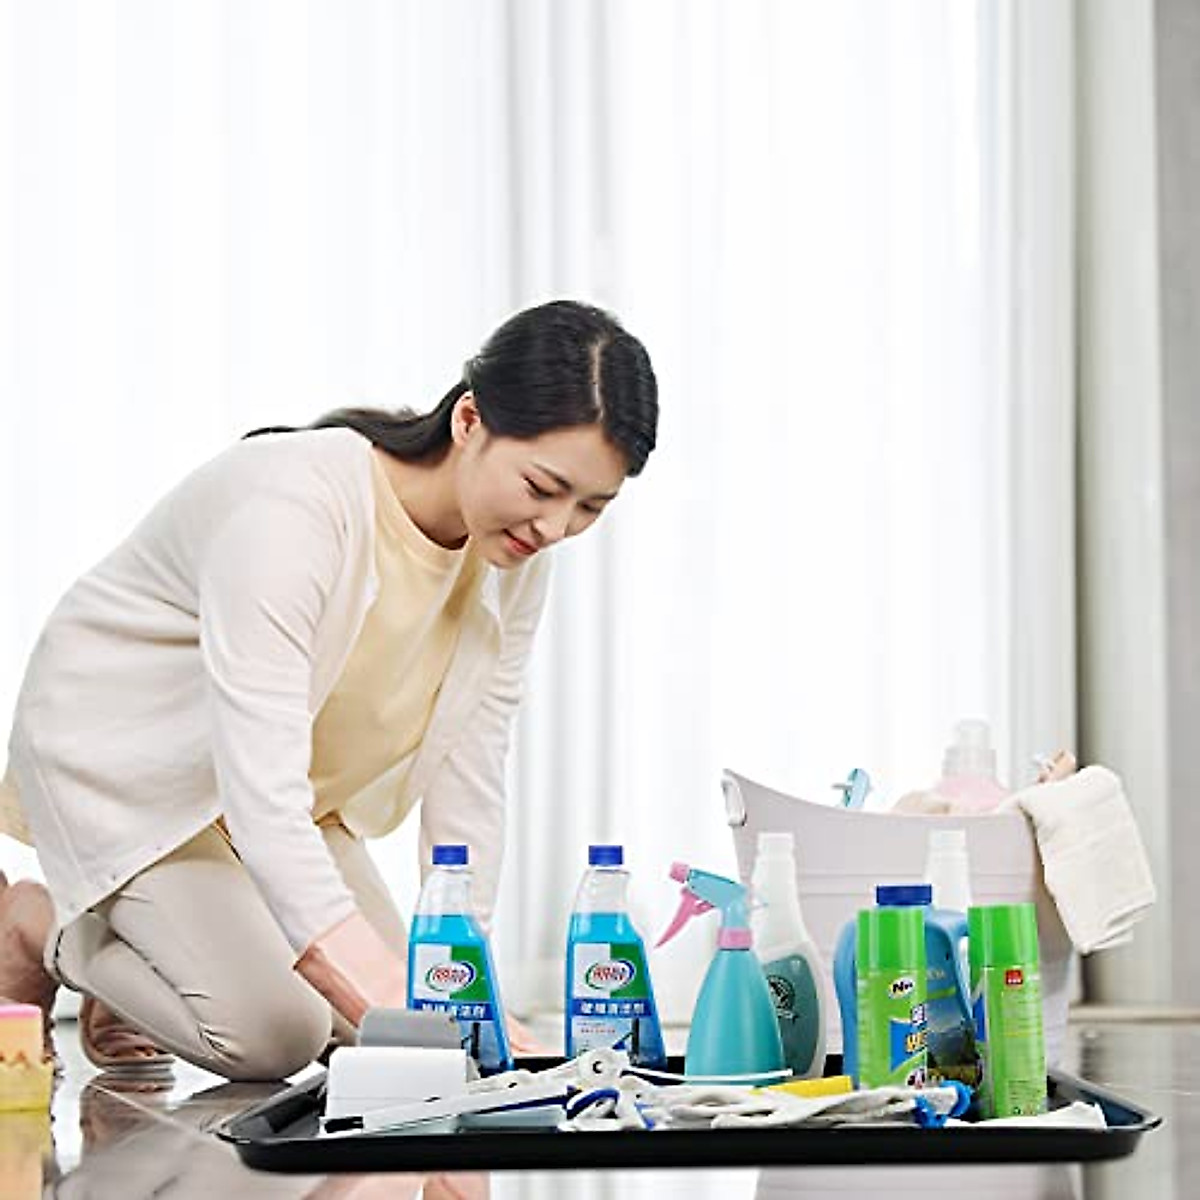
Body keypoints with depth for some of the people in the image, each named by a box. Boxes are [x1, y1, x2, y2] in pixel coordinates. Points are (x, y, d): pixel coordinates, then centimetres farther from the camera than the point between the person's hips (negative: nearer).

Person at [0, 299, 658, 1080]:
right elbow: (261, 797, -44)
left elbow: (467, 777, -9)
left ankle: (135, 933, 21)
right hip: (126, 752, -7)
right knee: (274, 1035, -18)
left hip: (296, 786, 7)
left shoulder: (515, 554, -14)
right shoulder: (297, 503, -38)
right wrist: (399, 1008, -51)